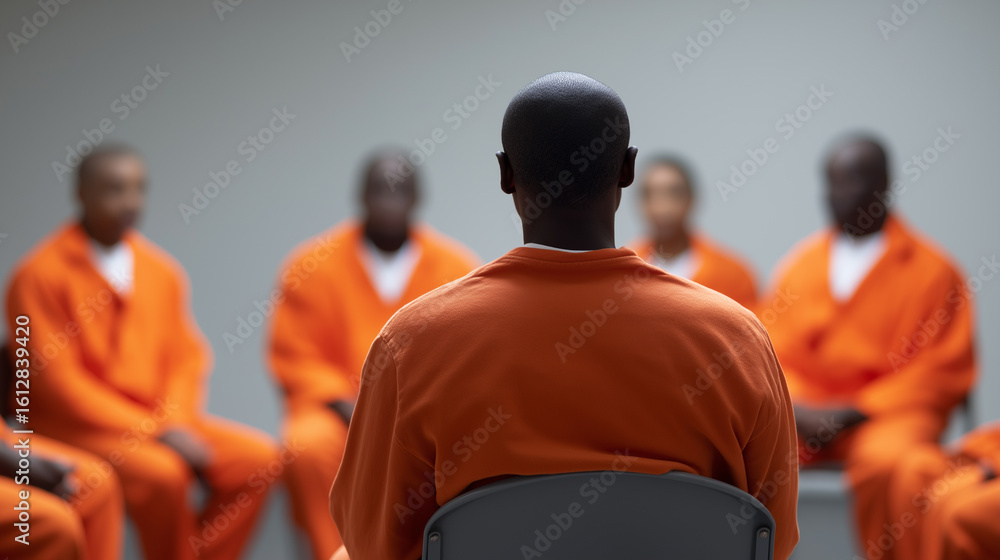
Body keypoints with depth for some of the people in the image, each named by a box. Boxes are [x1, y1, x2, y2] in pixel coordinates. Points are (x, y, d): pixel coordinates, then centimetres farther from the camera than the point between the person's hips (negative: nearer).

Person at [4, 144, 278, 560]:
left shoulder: (162, 271, 10)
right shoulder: (39, 275, -9)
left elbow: (187, 357, 12)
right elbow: (56, 381, -13)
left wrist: (177, 422, -9)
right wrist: (152, 431, -17)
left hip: (160, 421, 6)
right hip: (73, 428, -6)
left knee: (256, 455, -13)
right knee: (162, 473, -32)